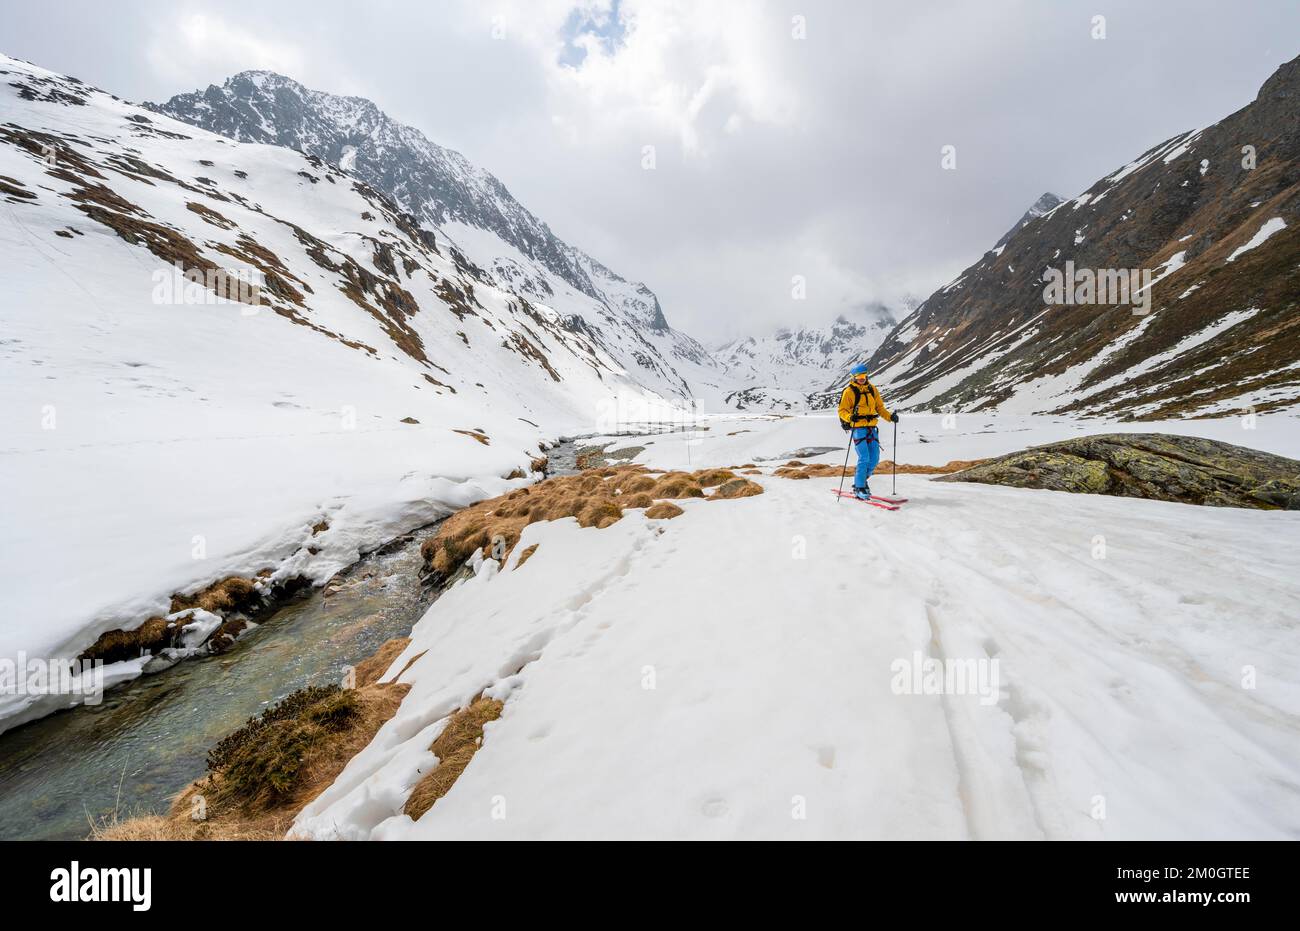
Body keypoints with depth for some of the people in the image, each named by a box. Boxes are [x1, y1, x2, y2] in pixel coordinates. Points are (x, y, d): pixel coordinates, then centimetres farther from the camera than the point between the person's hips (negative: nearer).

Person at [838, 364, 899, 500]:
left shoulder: (872, 389, 13)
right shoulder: (849, 391, -4)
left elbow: (879, 407, 18)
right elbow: (842, 410, -6)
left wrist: (890, 417, 3)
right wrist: (850, 417, -27)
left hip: (872, 428, 6)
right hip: (858, 428, -6)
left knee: (874, 459, 4)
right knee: (864, 458, -13)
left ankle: (861, 480, 23)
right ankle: (859, 488, -5)